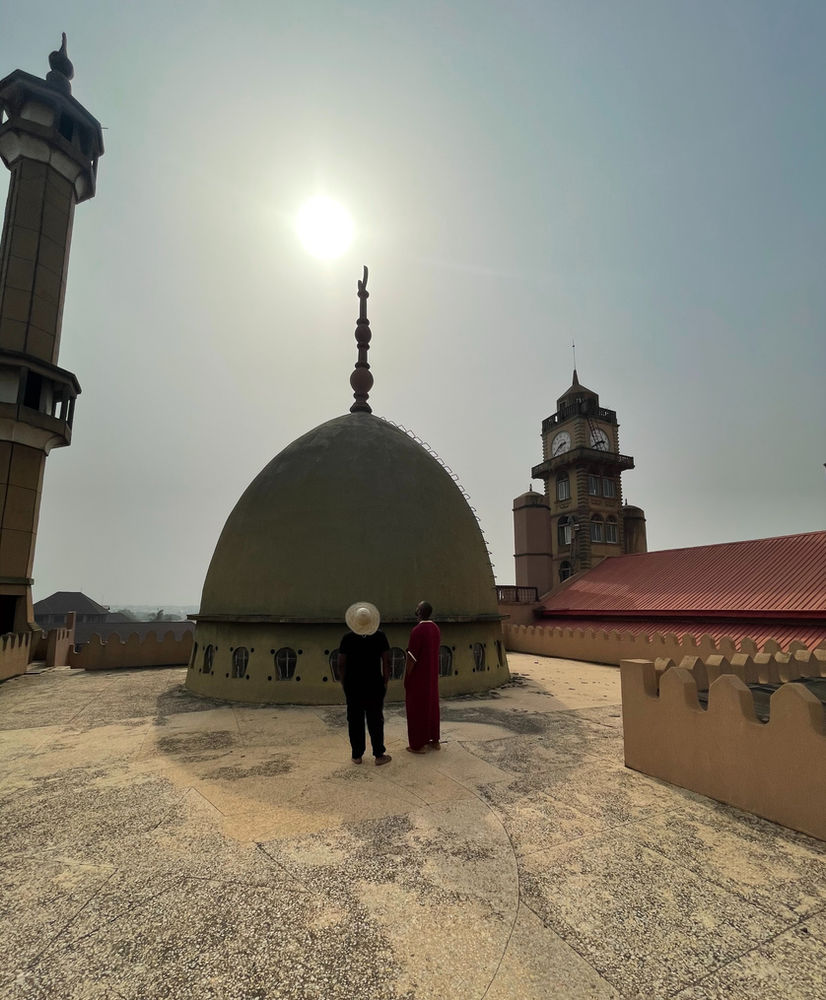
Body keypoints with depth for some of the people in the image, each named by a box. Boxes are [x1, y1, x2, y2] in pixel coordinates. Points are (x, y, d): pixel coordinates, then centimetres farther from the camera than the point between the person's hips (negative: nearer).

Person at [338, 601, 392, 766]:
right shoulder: (379, 636, -5)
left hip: (353, 686, 0)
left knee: (355, 720, 10)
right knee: (375, 719, 9)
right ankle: (379, 755, 13)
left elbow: (341, 664, -3)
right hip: (375, 685, 0)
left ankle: (357, 755, 16)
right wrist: (385, 682, 6)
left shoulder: (348, 638, -5)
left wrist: (344, 684, 8)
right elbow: (386, 662, -4)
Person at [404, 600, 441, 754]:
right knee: (431, 705, 16)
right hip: (432, 675, 8)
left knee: (416, 708, 3)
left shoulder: (417, 630, -23)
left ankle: (418, 745, 11)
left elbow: (411, 657, -21)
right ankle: (434, 741, 24)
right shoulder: (435, 628, 2)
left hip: (417, 676, -7)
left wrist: (406, 678, -11)